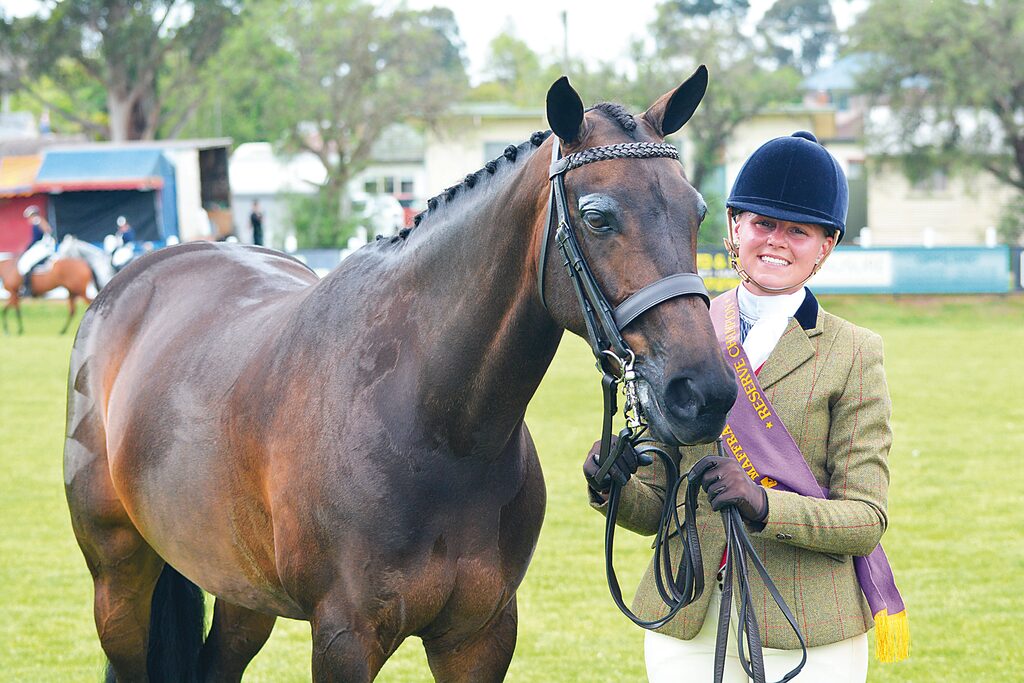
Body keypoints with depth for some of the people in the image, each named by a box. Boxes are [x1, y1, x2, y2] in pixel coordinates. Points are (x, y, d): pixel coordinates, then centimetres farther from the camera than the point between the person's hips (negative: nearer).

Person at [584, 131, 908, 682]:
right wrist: (612, 487, -13)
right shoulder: (682, 339, 6)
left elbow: (866, 517, -8)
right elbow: (655, 507, 9)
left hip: (808, 638, -2)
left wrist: (764, 505, -25)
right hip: (685, 630, 2)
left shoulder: (853, 354, -2)